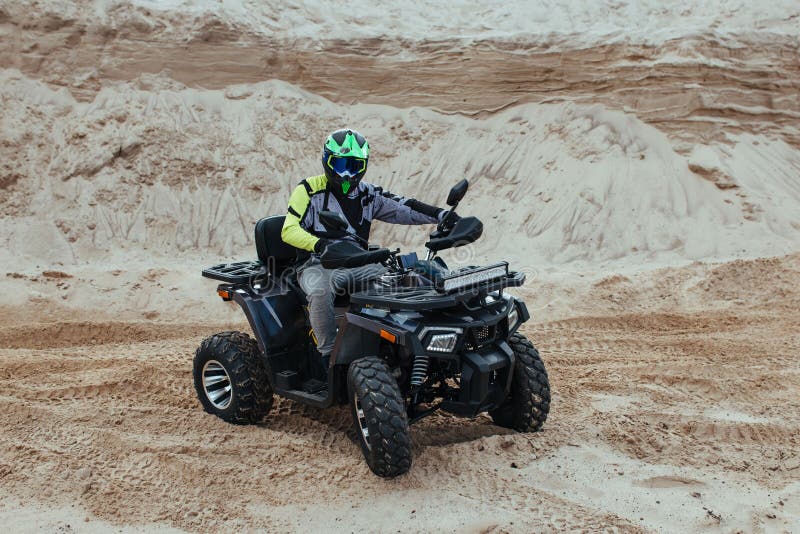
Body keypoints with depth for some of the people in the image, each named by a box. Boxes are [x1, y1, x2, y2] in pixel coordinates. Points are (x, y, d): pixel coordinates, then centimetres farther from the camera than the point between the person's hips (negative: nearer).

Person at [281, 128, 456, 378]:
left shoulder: (369, 195, 16)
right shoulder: (310, 189, 4)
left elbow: (404, 207, 5)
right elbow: (289, 230, -6)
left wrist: (441, 215, -12)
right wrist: (320, 244, -25)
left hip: (356, 264, 4)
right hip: (317, 265, -4)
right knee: (321, 291, -37)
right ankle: (329, 355, -25)